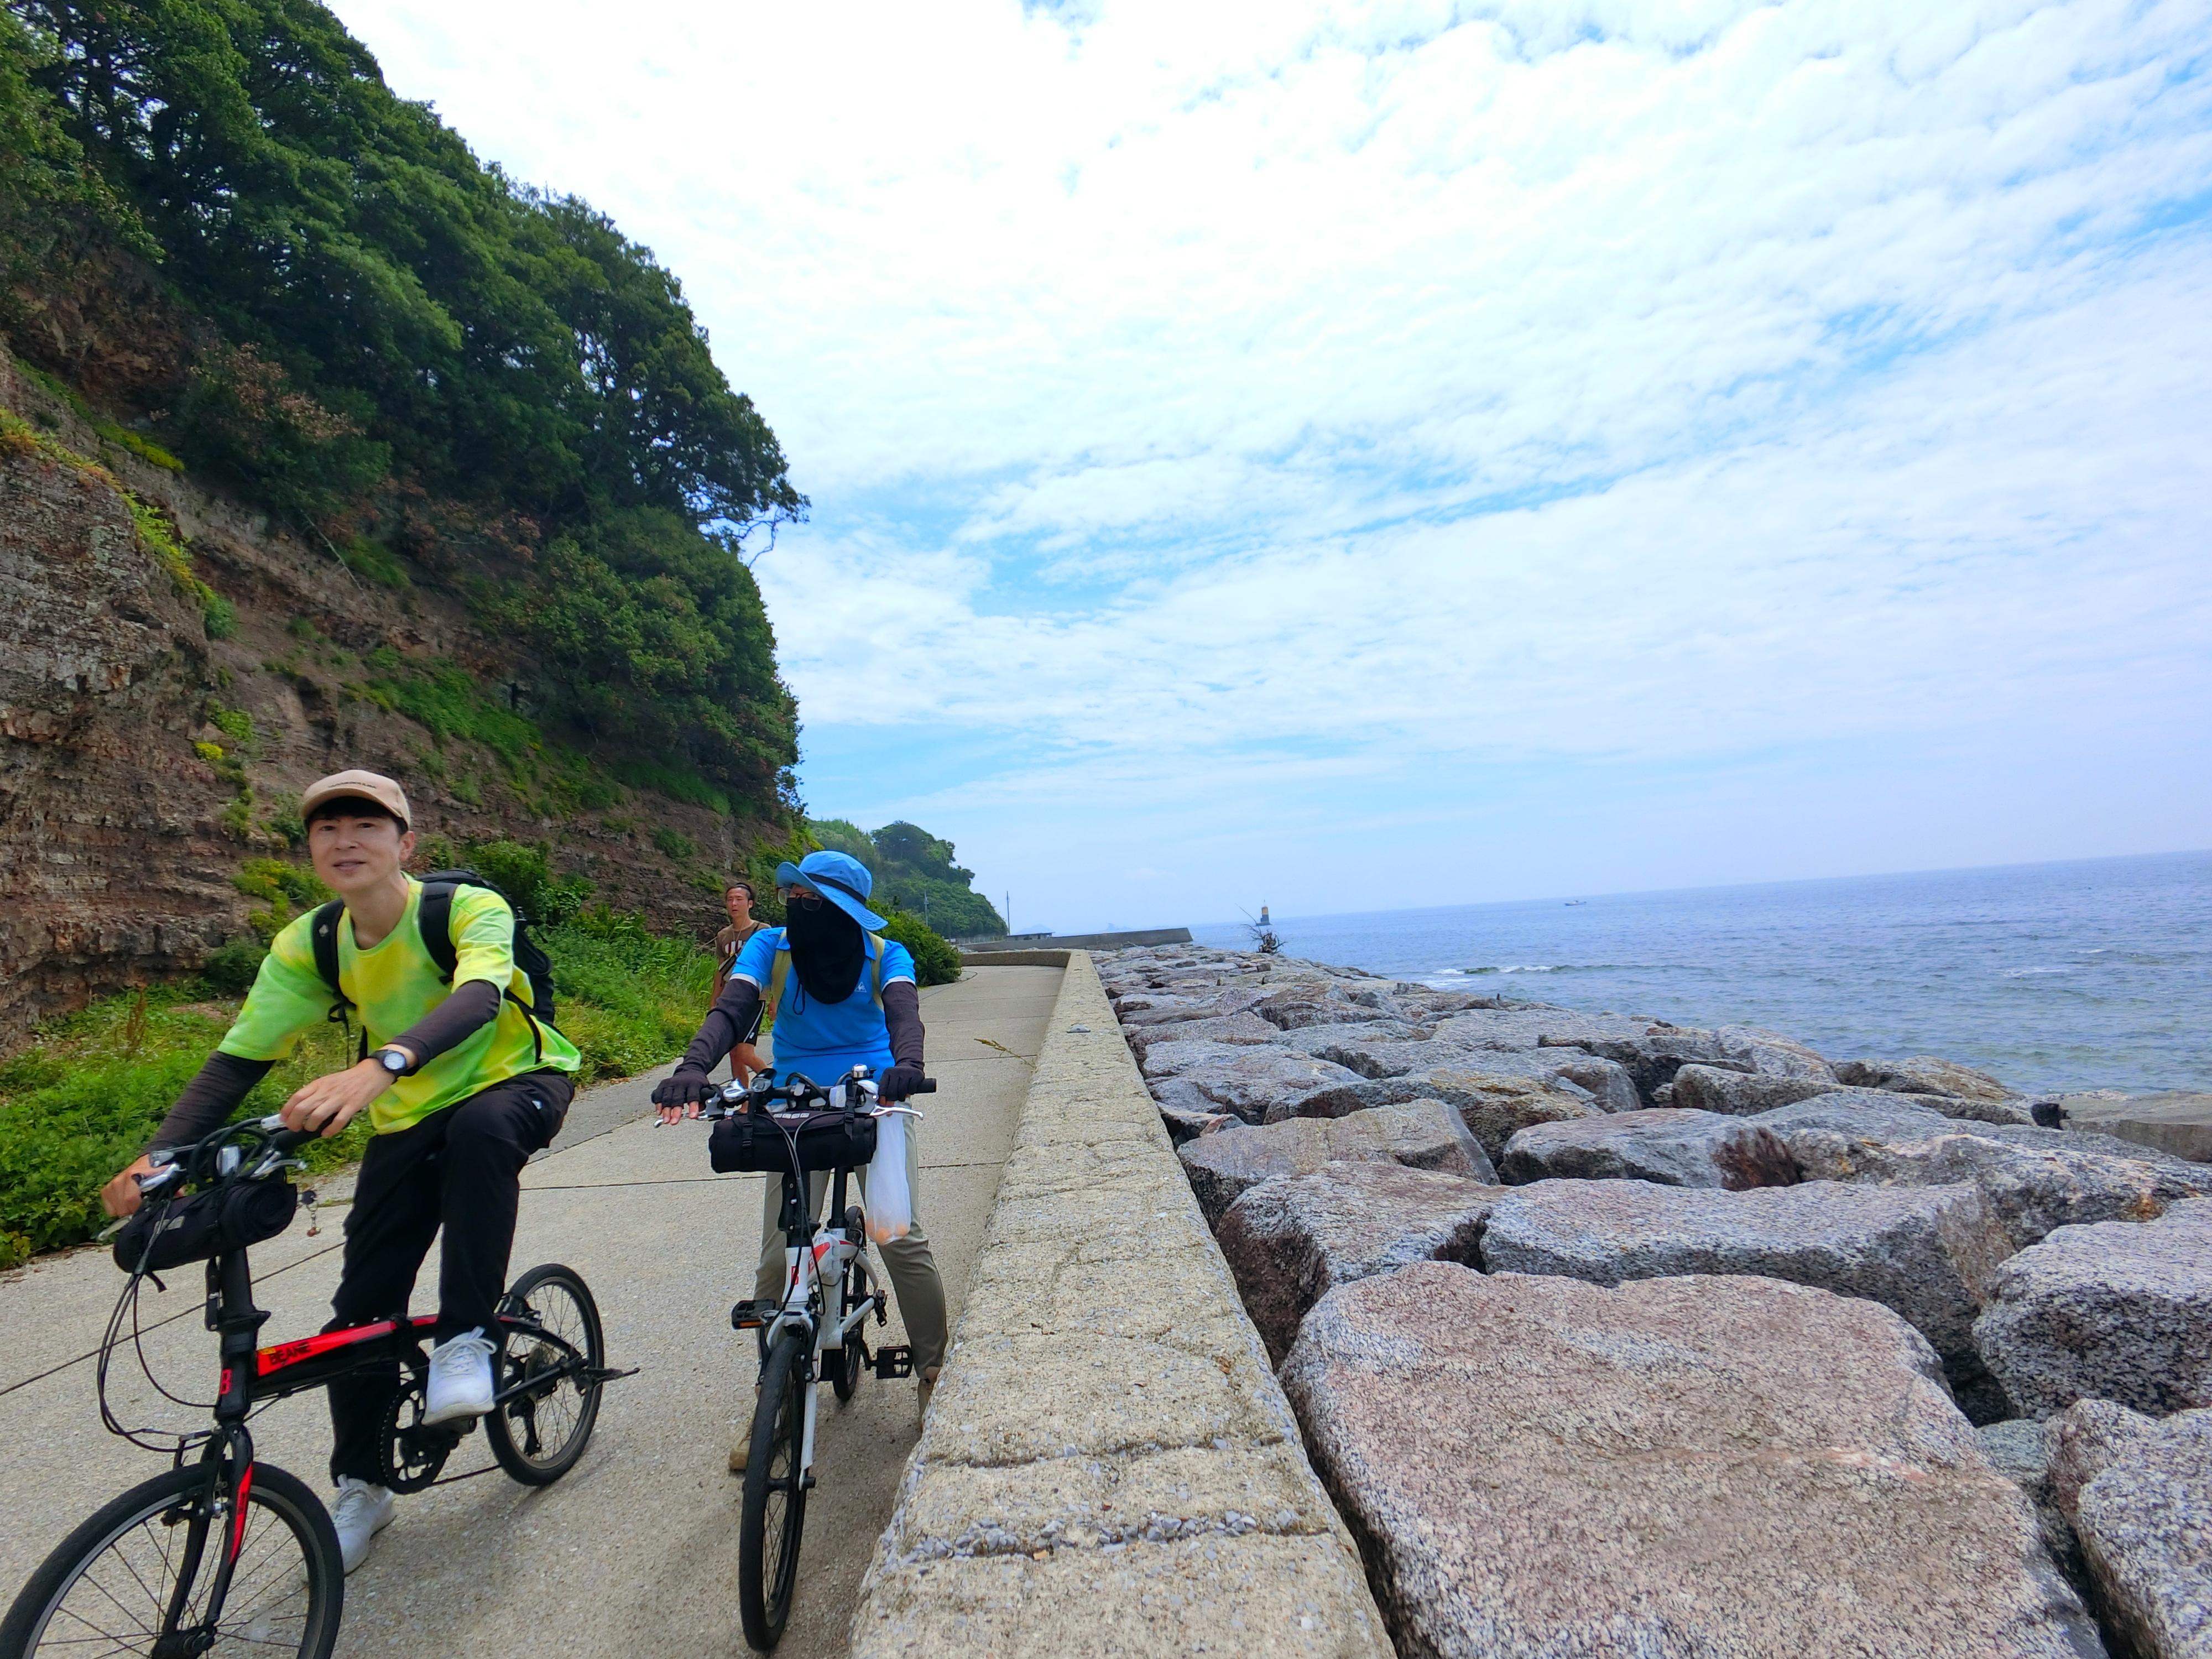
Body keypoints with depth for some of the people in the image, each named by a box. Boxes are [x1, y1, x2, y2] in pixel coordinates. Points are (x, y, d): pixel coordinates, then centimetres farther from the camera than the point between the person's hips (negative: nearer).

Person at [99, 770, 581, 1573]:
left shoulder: (472, 908, -24)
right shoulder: (309, 944, -8)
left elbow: (477, 998, -44)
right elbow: (239, 1055, -7)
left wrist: (379, 1067, -60)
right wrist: (160, 1153, -22)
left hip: (516, 1082, -5)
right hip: (409, 1118, 5)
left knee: (480, 1128, -41)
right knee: (362, 1305, 2)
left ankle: (465, 1340, -24)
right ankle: (360, 1487, 25)